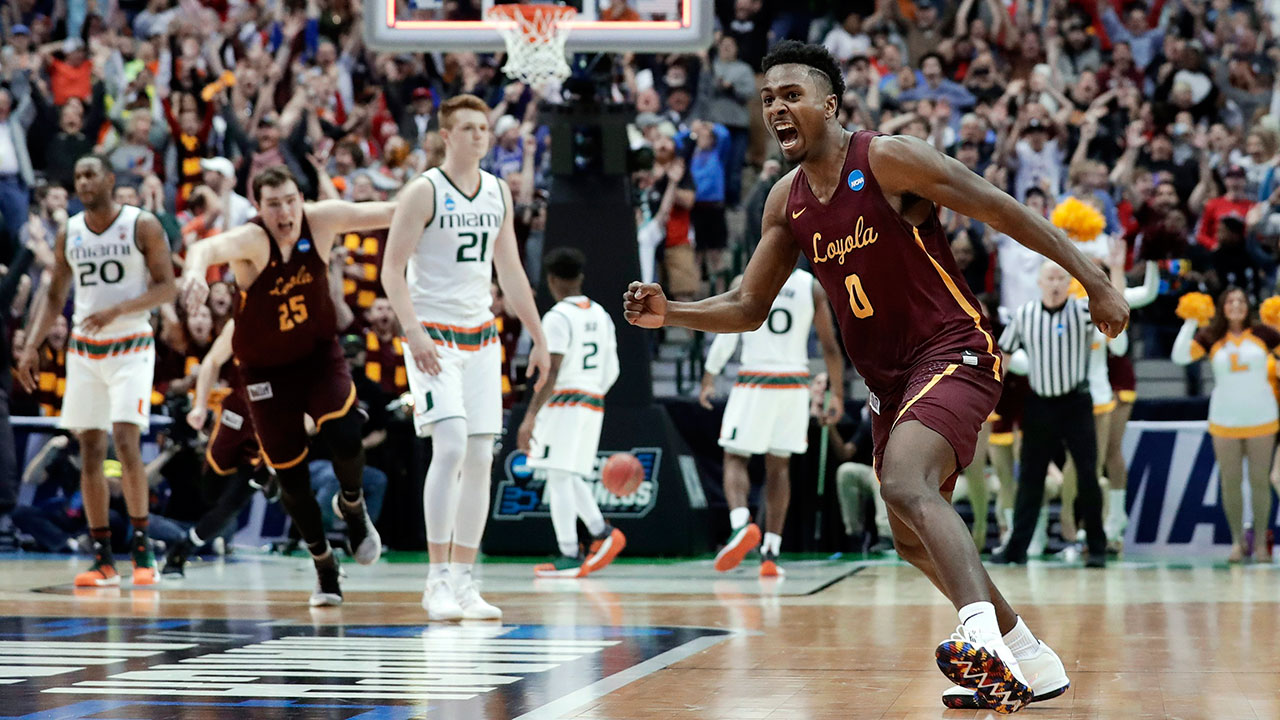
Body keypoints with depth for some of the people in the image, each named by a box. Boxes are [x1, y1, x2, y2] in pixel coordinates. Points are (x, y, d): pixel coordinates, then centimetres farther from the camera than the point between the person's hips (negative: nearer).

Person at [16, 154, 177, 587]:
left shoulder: (143, 226, -7)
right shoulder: (69, 234, 7)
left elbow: (167, 288, -9)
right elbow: (53, 295, 13)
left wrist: (117, 310, -22)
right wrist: (31, 348, 2)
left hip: (131, 346, -4)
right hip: (84, 351, 5)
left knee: (126, 441, -17)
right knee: (90, 451, 2)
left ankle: (142, 547, -6)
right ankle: (103, 560, 7)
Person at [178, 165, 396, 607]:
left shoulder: (321, 221, -15)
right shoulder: (251, 240, -27)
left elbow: (383, 213, -7)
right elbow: (210, 247, -48)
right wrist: (195, 268, -71)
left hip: (319, 352, 2)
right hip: (266, 369, -1)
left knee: (344, 437, -24)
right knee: (290, 474, 2)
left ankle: (353, 506, 10)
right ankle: (323, 563, 25)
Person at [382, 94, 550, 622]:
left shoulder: (498, 192, 11)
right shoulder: (424, 191, -7)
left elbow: (509, 270, 18)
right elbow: (392, 269, -11)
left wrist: (538, 338, 16)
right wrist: (413, 332, -23)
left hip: (481, 338, 6)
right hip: (433, 335, -6)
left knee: (480, 459, 3)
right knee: (450, 445, -19)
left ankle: (463, 582, 10)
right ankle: (437, 581, -14)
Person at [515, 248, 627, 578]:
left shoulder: (558, 317, -11)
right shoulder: (601, 315, 13)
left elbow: (551, 372, -18)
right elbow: (612, 370, 15)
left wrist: (530, 417, -18)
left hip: (564, 402, -8)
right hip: (594, 403, 8)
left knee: (559, 477, -5)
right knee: (571, 477, 17)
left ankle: (570, 556, -8)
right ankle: (602, 532, 6)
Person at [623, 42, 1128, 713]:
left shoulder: (890, 159, -14)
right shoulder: (787, 201, 7)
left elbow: (1003, 210, -12)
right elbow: (748, 307, 13)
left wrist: (1094, 281, -15)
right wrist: (669, 312, -5)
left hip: (954, 353, -9)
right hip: (890, 378, 9)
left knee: (906, 486, -32)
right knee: (915, 539, 14)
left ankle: (980, 633, -47)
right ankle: (1027, 660, 28)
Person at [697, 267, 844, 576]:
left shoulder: (745, 283, -3)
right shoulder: (812, 287, 4)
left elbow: (726, 336, -7)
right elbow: (830, 345, 4)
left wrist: (709, 379, 2)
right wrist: (837, 394, 10)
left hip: (754, 383, -2)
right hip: (795, 384, 3)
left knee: (735, 459, 4)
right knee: (778, 467, 10)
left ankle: (741, 523, -25)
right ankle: (770, 553, 5)